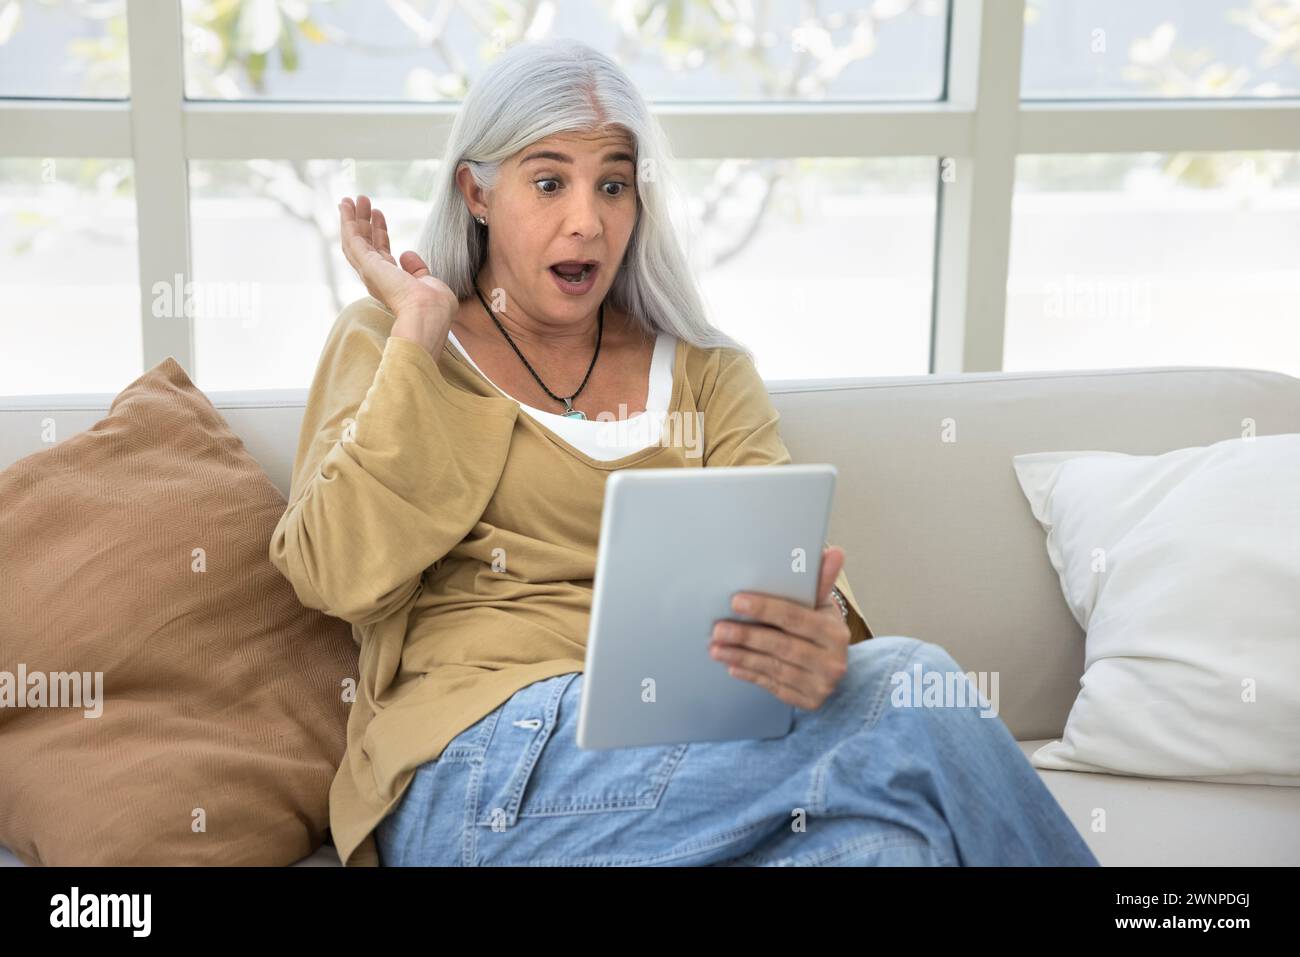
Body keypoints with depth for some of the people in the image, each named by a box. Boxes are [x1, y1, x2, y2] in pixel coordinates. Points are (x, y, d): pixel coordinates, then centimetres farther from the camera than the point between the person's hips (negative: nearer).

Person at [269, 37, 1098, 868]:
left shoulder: (705, 369, 18)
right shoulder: (390, 342, 11)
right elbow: (341, 578, -4)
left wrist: (820, 631, -23)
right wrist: (417, 333, -2)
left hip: (677, 745, 4)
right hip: (477, 767, -3)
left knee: (882, 837, -32)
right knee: (905, 694, -26)